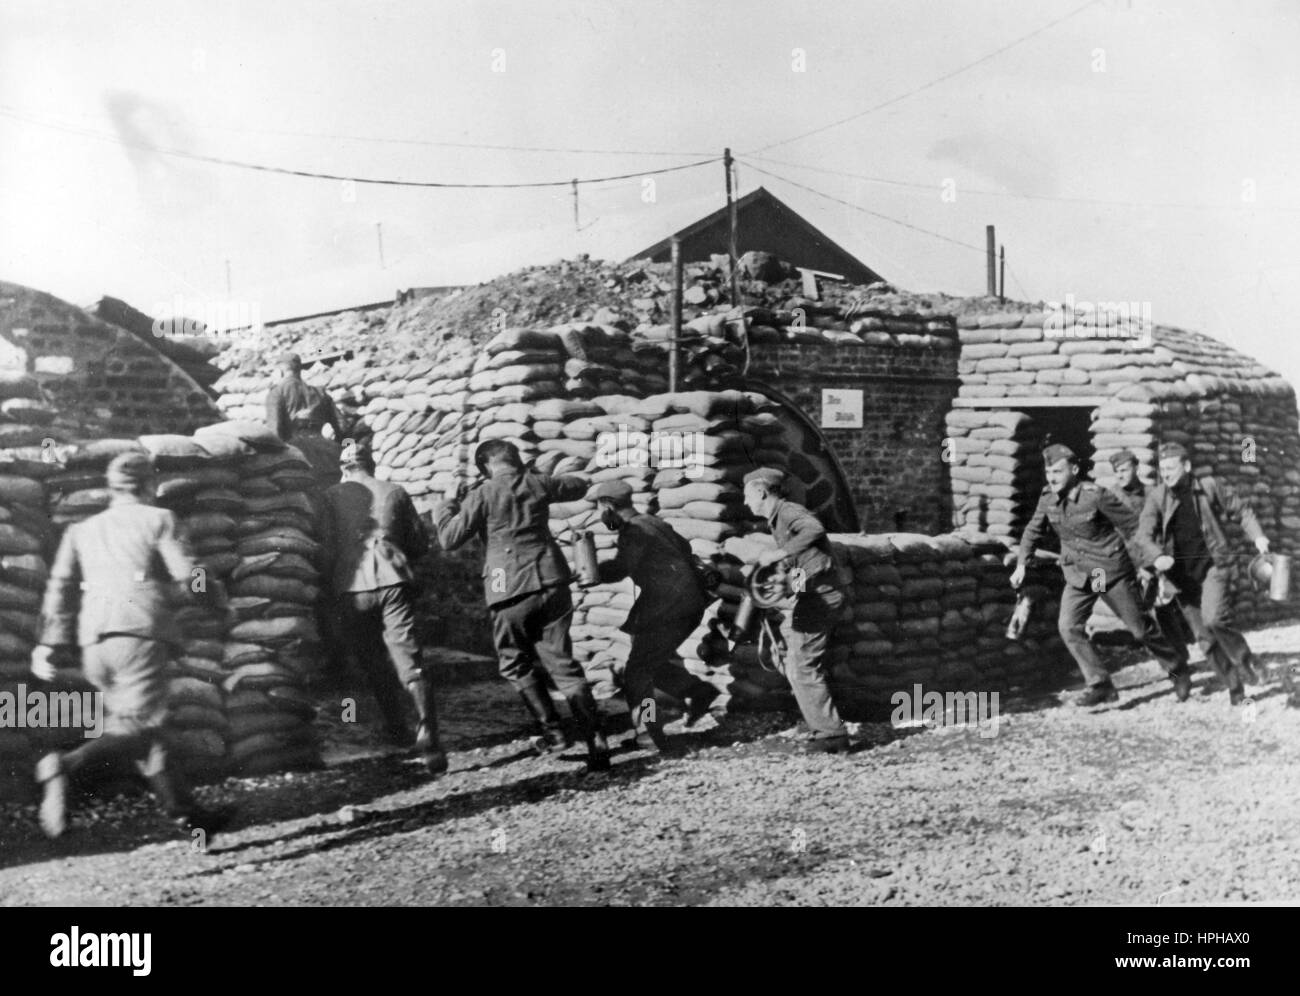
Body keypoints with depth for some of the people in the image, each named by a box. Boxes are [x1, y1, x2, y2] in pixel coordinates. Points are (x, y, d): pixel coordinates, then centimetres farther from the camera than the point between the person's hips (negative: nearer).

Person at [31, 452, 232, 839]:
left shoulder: (82, 530, 21)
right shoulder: (157, 520, 6)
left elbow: (60, 587, 10)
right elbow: (187, 579, -3)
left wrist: (50, 643, 6)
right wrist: (215, 591, 17)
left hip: (94, 642, 6)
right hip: (140, 633, -6)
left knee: (137, 728, 14)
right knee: (137, 731, -9)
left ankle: (184, 811, 16)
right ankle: (64, 766, -32)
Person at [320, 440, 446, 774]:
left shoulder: (332, 496, 8)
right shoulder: (395, 492, 13)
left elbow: (325, 547, 0)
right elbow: (420, 544, 15)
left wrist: (331, 580, 17)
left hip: (353, 587, 0)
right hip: (395, 581, 0)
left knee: (372, 662, 18)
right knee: (409, 661, -6)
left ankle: (397, 728, 27)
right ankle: (427, 731, -24)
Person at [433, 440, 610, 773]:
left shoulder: (482, 495, -4)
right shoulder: (538, 484, 9)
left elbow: (449, 539, -4)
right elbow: (579, 486, 27)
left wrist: (447, 504, 11)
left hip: (511, 590, -4)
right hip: (551, 581, 4)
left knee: (516, 664, 16)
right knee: (562, 662, 5)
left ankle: (553, 731, 9)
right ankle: (596, 741, -3)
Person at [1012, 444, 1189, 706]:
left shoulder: (1096, 496, -21)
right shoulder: (1048, 498, -4)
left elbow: (1133, 526, -13)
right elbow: (1033, 531, 12)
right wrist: (1021, 564, 7)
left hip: (1112, 571, -5)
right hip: (1078, 575, 5)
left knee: (1139, 627, 6)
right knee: (1069, 626, -13)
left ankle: (1178, 670, 30)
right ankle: (1100, 685, -5)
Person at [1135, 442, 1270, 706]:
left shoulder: (1209, 487, -5)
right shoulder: (1157, 496, -4)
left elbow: (1242, 509, 8)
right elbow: (1145, 533, -13)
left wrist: (1257, 535, -7)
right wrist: (1157, 556, -32)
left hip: (1213, 565, -2)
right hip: (1182, 574, 2)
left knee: (1213, 620, -23)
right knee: (1204, 637, 3)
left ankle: (1243, 657, 5)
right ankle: (1235, 685, 18)